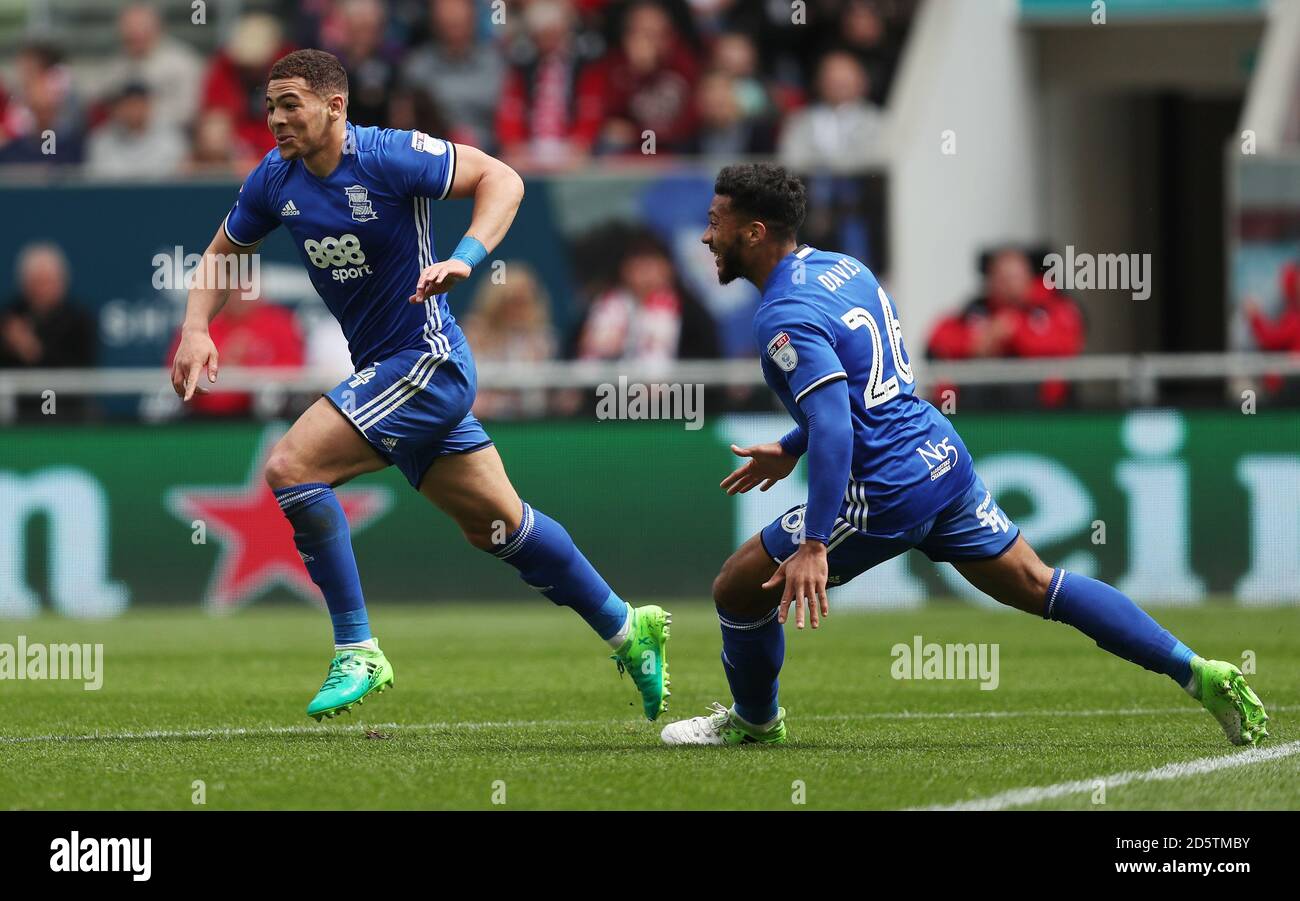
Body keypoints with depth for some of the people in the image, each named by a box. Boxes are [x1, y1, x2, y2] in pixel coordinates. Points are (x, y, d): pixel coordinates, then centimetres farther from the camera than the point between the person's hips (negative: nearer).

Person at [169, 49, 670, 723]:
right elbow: (224, 250, 17)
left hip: (425, 363, -8)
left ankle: (357, 654, -12)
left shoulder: (387, 156, -19)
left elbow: (501, 179, -17)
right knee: (497, 525, 16)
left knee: (290, 466, -19)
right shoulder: (276, 180, 2)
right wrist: (196, 327, 0)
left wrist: (464, 259, -32)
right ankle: (627, 630, 31)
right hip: (382, 369, 8)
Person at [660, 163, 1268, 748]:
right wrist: (791, 450, 32)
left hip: (885, 493, -9)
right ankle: (1197, 673, 6)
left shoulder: (784, 317, -17)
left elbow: (833, 425, -29)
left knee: (739, 589, 5)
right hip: (942, 454, 9)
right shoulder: (840, 267, 11)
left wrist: (812, 546, -33)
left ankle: (755, 721, 27)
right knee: (1037, 585, 11)